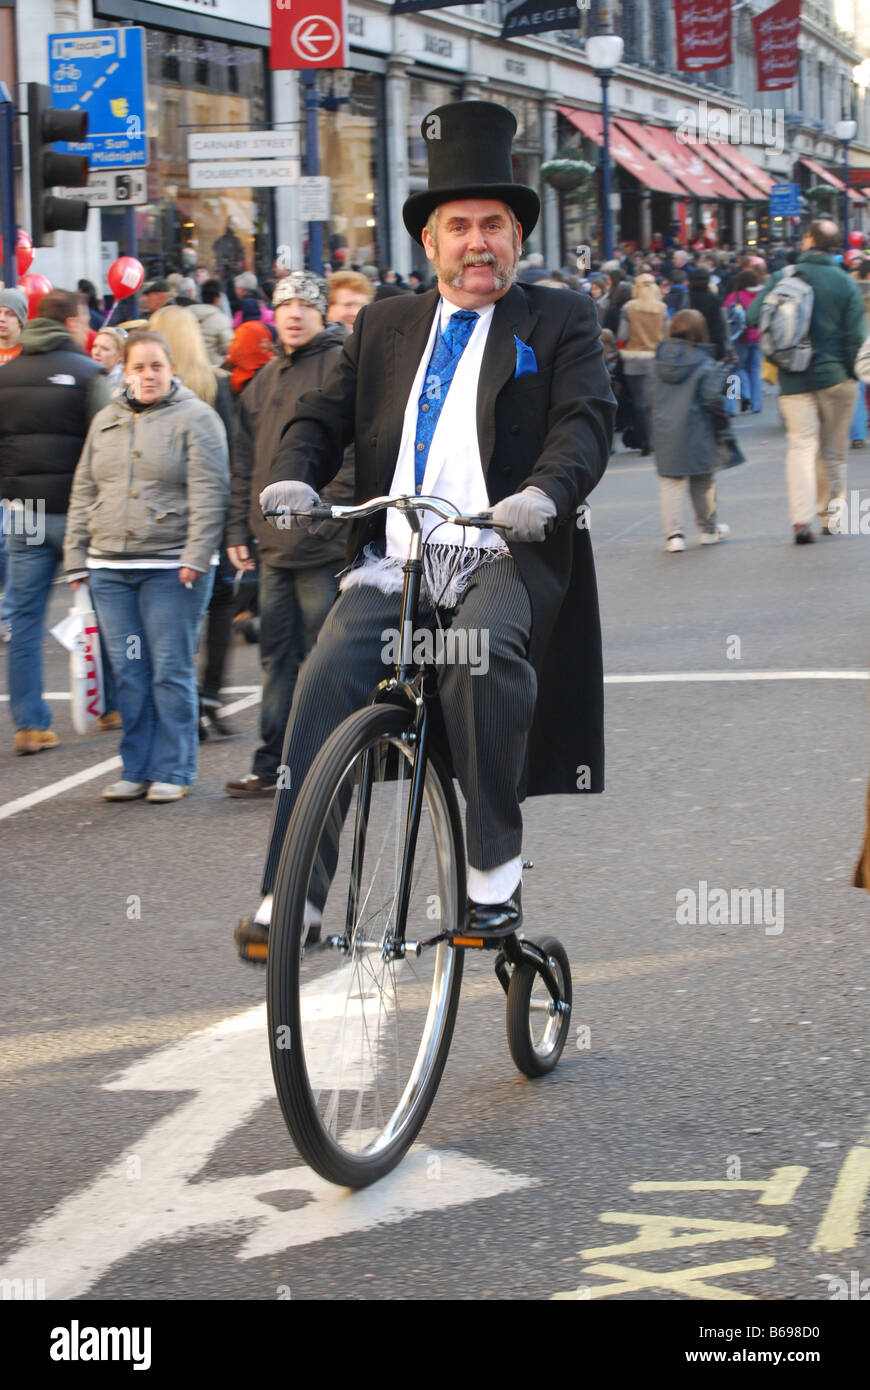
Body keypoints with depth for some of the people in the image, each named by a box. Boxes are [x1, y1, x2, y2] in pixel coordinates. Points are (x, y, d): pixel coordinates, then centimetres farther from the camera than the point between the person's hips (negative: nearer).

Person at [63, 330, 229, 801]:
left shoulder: (195, 418, -1)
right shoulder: (106, 422, 16)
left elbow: (208, 494, -8)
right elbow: (83, 493, 19)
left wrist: (196, 558, -16)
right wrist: (77, 559, 12)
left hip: (170, 568, -5)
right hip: (110, 568, 5)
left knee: (171, 672, -3)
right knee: (128, 674, 6)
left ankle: (173, 770, 4)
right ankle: (136, 769, 13)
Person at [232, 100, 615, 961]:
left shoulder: (558, 322, 11)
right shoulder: (385, 327, 22)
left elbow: (587, 419, -3)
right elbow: (324, 414, 16)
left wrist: (545, 491, -24)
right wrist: (294, 474, -8)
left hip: (504, 560, -3)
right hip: (392, 565, 3)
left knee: (485, 651, -34)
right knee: (326, 677, -22)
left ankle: (494, 868, -19)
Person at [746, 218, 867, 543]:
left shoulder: (783, 277, -3)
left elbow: (753, 316, -5)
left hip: (795, 379, 0)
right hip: (836, 376, 0)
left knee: (801, 445, -3)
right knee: (833, 451, 13)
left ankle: (801, 518, -18)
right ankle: (831, 514, 21)